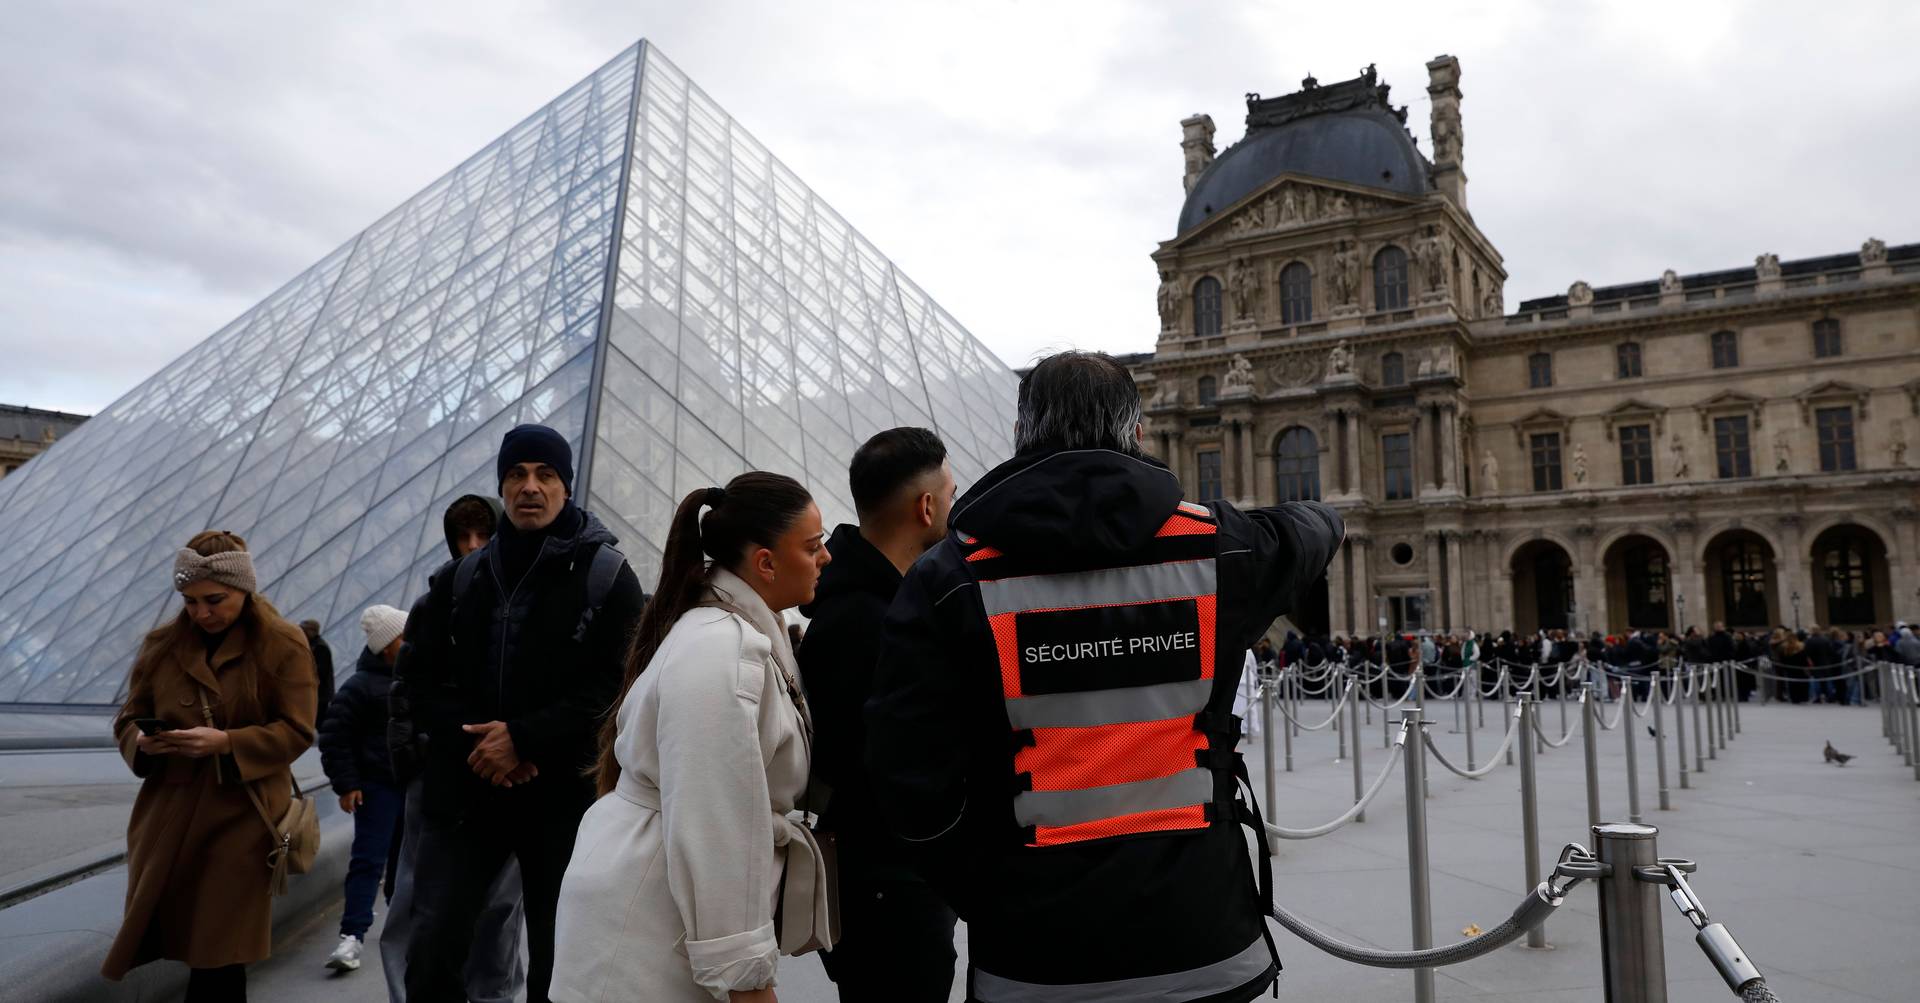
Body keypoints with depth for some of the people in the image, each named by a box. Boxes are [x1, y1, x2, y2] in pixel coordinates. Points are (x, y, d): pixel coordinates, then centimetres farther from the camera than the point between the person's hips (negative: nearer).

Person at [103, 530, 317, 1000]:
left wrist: (224, 742, -22)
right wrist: (142, 741, -11)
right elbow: (128, 718, 12)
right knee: (152, 938, 8)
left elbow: (296, 731, -9)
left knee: (219, 958, 2)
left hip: (241, 817, -4)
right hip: (168, 813, 4)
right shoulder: (161, 644, 7)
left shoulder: (284, 644, -6)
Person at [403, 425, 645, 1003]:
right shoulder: (460, 580, 10)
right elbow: (424, 678, 7)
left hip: (564, 797, -3)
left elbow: (620, 683, -11)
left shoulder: (607, 577, -3)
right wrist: (473, 743, -10)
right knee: (431, 952, -2)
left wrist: (525, 739, -17)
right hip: (464, 793, 3)